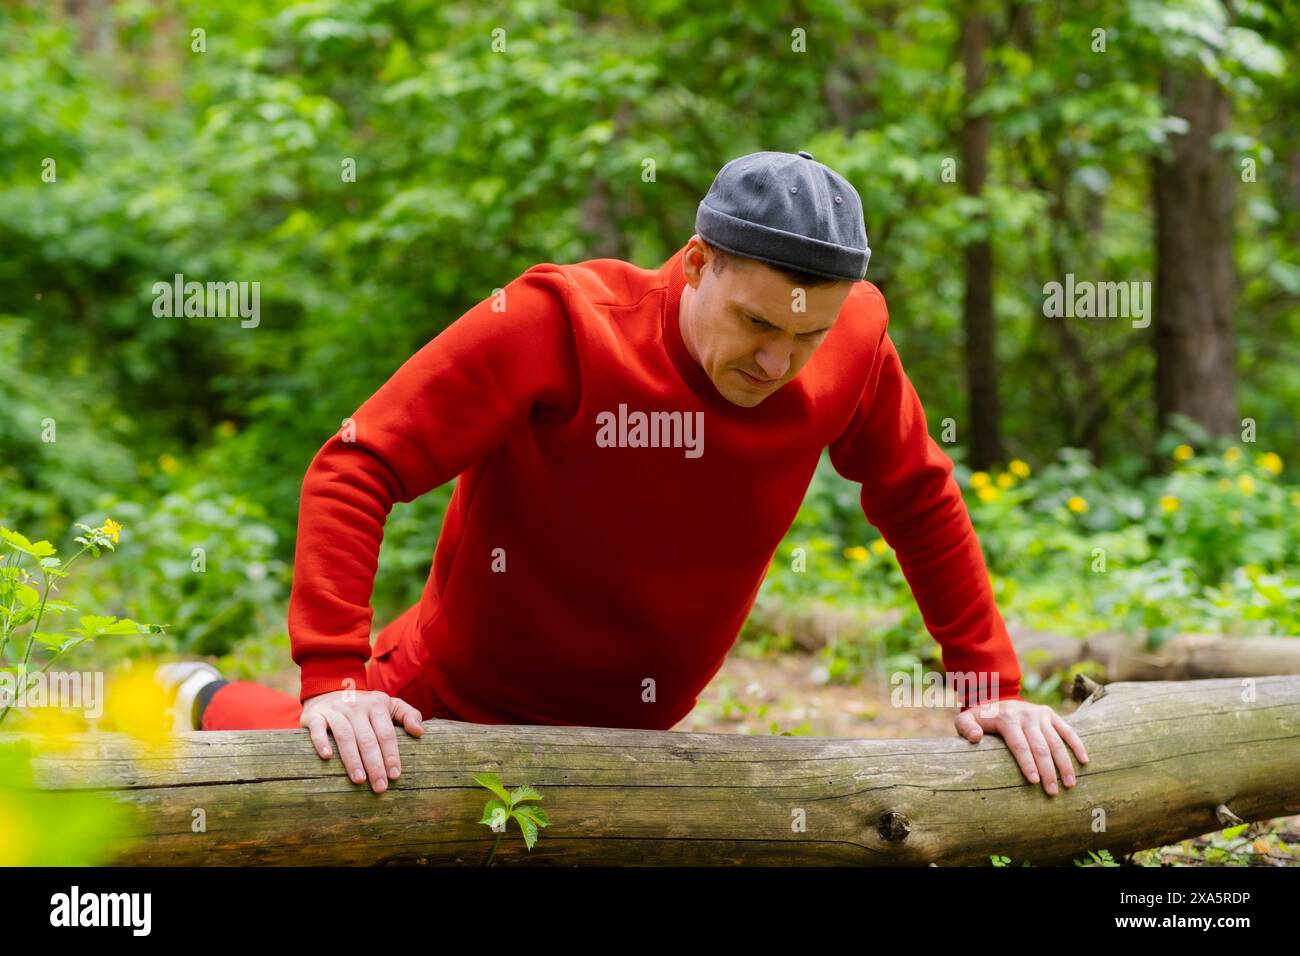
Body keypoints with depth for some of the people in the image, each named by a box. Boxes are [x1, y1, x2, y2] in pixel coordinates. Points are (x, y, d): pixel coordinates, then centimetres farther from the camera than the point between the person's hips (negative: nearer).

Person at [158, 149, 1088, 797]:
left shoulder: (853, 344, -16)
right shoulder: (559, 322, -28)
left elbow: (922, 501, 1)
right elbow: (356, 469, -27)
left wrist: (995, 687, -1)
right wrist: (331, 680, -35)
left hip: (632, 724, 4)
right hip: (457, 698, -4)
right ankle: (206, 697, 34)